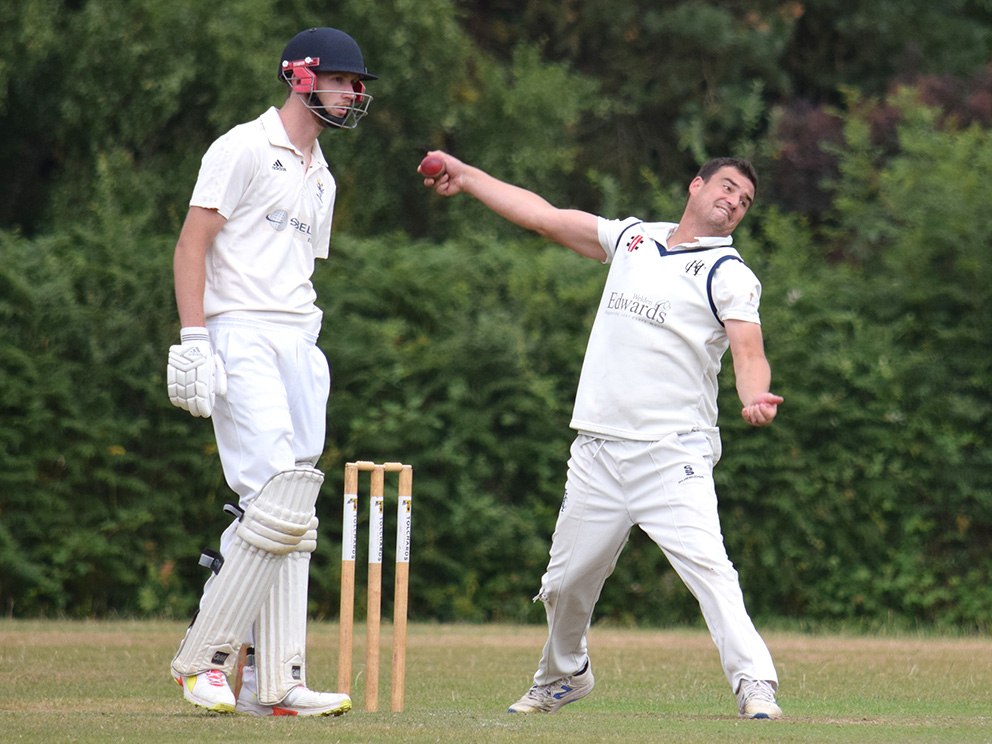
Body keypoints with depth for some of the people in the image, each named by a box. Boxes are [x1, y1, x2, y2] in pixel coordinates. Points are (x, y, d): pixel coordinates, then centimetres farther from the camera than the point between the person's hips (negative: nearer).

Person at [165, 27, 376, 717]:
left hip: (300, 344, 8)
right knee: (274, 503, -17)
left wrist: (309, 367, 16)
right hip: (241, 337, -8)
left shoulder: (321, 178, 22)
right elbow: (193, 243, -10)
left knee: (291, 517, 3)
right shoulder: (246, 149, -3)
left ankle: (274, 682, 2)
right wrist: (192, 341, -20)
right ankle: (202, 659, -8)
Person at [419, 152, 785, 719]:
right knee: (567, 580, 11)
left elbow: (749, 353, -13)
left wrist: (755, 398, -35)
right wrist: (466, 177, 22)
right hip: (599, 453, 5)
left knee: (707, 564, -23)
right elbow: (544, 217, 22)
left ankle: (755, 684, -24)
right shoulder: (633, 238, 16)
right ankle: (563, 675, 35)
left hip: (674, 456, -5)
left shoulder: (730, 275, 1)